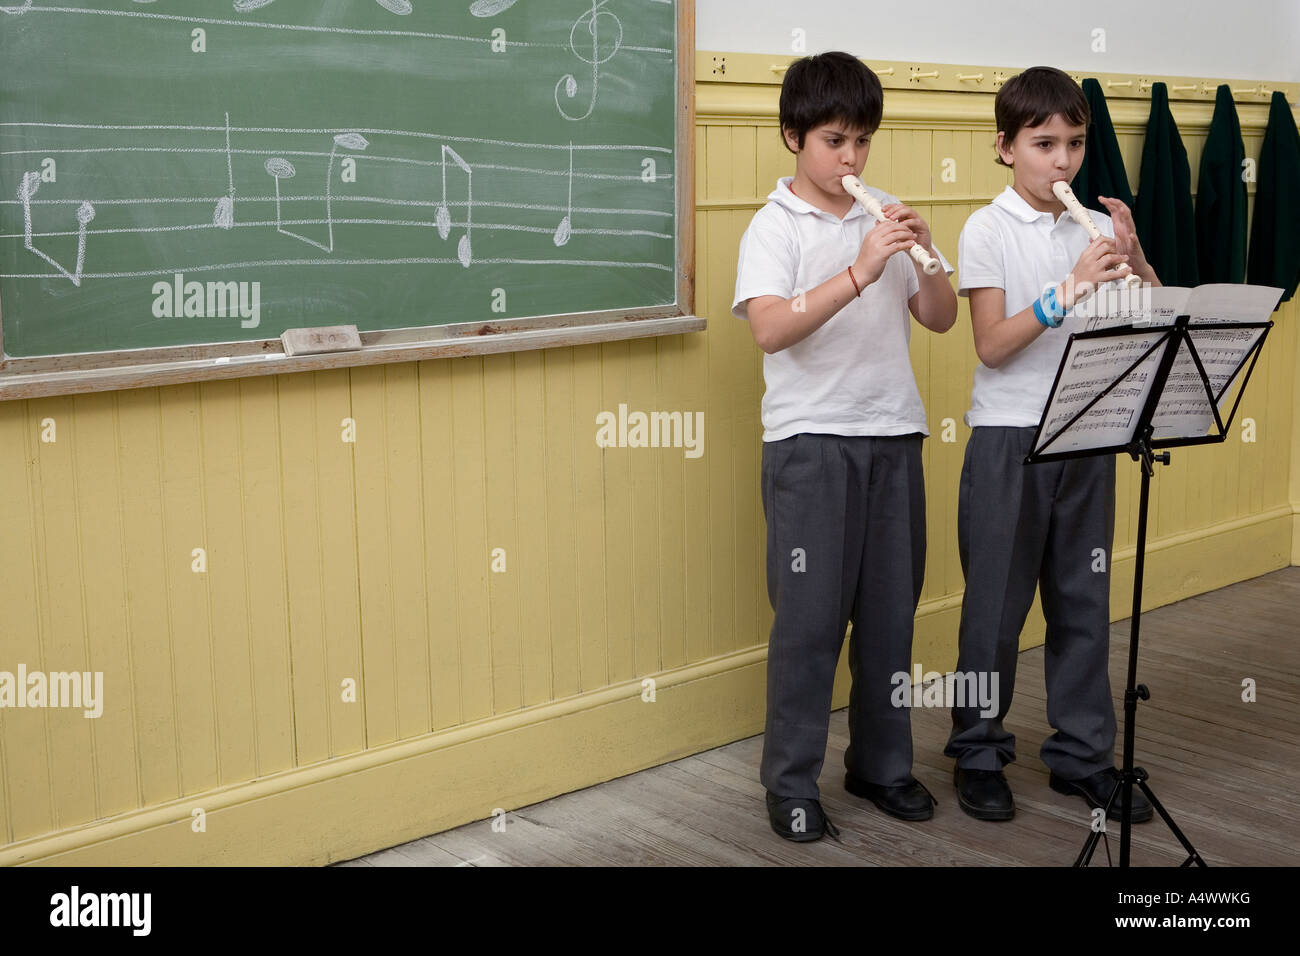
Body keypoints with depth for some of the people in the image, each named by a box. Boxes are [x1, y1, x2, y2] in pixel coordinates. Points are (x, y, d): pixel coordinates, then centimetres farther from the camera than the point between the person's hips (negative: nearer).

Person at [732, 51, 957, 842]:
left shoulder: (886, 216, 9)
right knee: (810, 615, -1)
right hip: (811, 440, -4)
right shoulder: (775, 226, -4)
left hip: (893, 435, 5)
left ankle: (882, 763, 26)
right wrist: (860, 273, -27)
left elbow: (942, 320, 8)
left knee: (891, 610, 11)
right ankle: (791, 782, 13)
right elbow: (770, 328, -20)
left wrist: (924, 257, -10)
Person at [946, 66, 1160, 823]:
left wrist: (1136, 262, -10)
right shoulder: (988, 230, -5)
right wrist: (1069, 291, -23)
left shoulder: (1097, 228, 7)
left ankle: (1083, 753, 22)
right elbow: (992, 346, -13)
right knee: (997, 600, 5)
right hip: (1009, 438, -4)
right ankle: (978, 753, 19)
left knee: (1084, 598, 10)